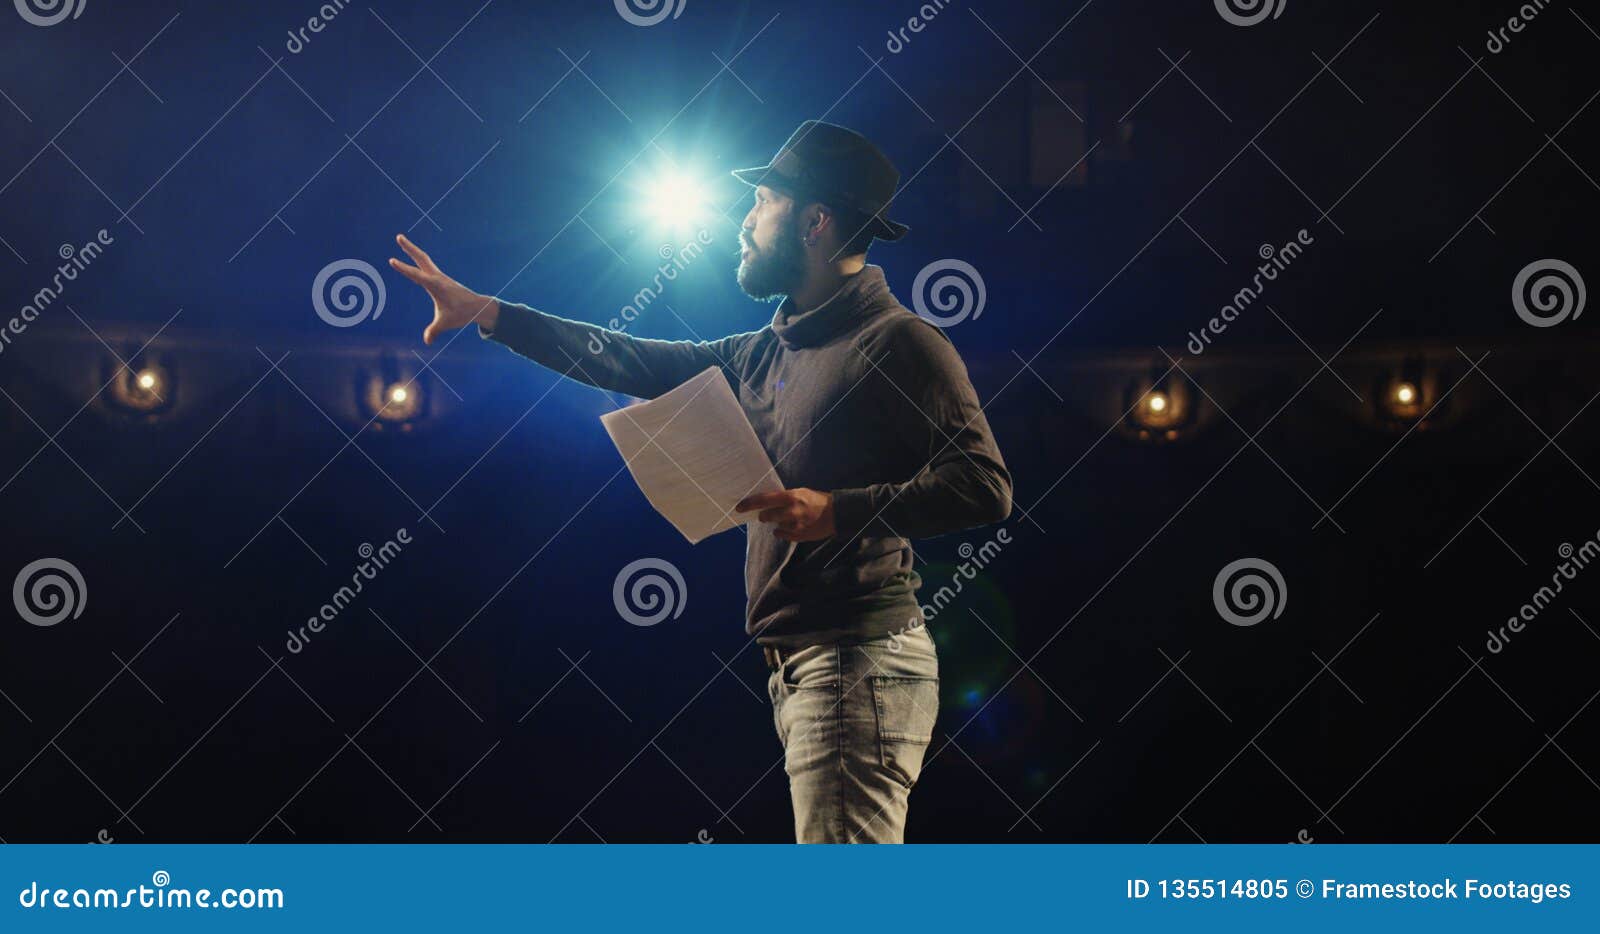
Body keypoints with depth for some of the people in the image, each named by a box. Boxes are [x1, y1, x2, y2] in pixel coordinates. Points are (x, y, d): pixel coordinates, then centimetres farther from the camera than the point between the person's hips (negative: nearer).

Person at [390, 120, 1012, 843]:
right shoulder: (766, 355, 21)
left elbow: (984, 485, -14)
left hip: (859, 657, -8)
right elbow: (638, 364, 26)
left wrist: (840, 511, -21)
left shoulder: (897, 341, -6)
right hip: (799, 666, 9)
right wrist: (487, 313, 27)